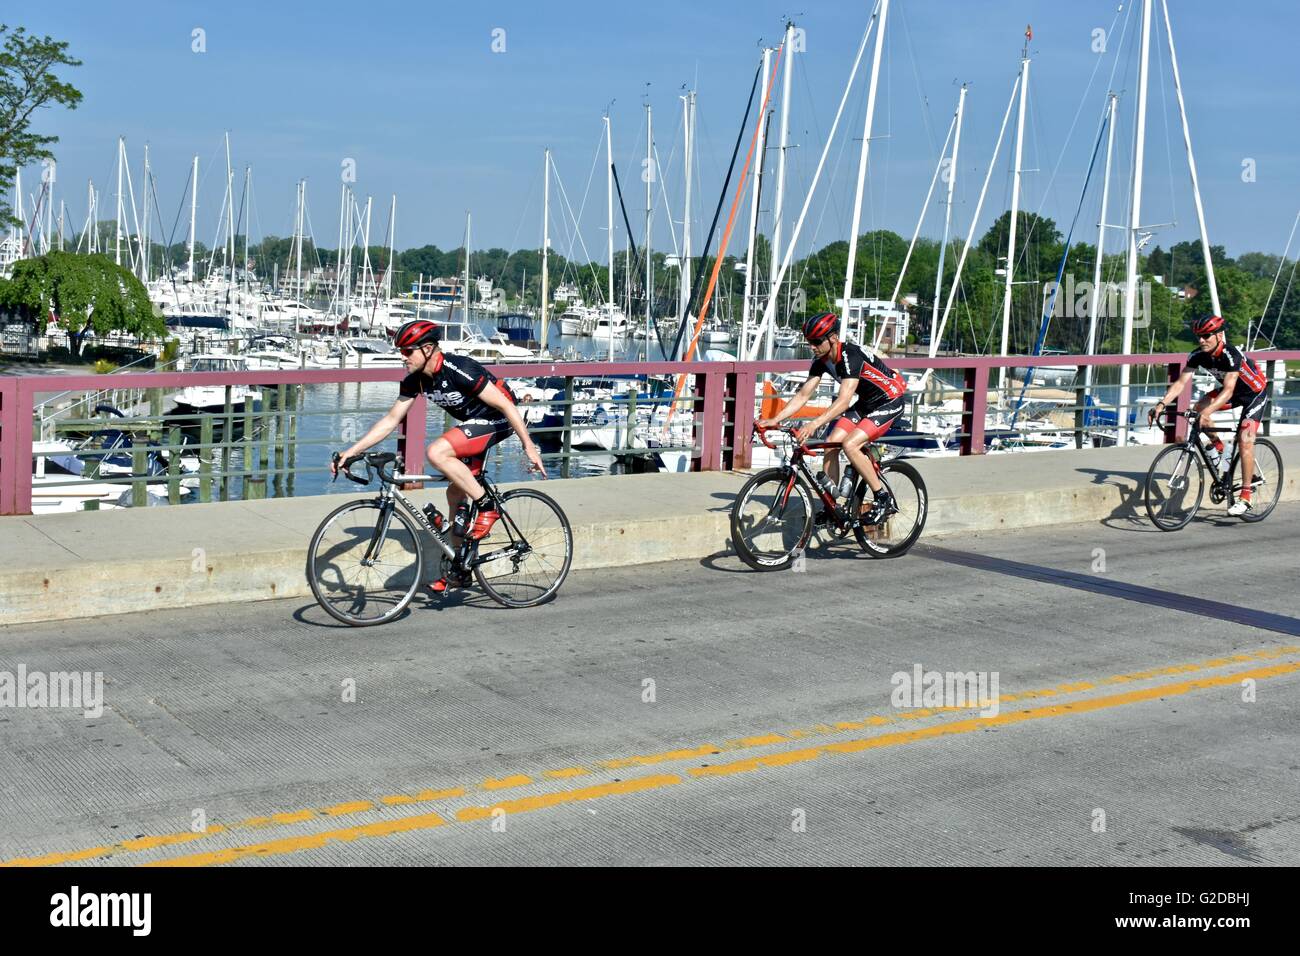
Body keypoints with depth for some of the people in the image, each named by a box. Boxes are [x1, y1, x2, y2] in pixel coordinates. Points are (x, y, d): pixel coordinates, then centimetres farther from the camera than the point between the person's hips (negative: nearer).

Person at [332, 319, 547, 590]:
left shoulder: (459, 370, -27)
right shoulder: (415, 380, -3)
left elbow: (505, 404, -24)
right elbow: (391, 420, 3)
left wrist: (529, 446, -25)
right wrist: (350, 452, -2)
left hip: (497, 420, -9)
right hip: (473, 424, 9)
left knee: (437, 453, -27)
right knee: (455, 493, 9)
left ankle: (487, 506, -14)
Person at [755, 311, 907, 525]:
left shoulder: (851, 356, -30)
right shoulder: (822, 360, -6)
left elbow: (844, 400, -39)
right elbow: (803, 395, -5)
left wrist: (814, 424, -50)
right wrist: (774, 419, -16)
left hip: (889, 401, -8)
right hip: (865, 402, 8)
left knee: (850, 444, -24)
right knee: (831, 442, -7)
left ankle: (883, 499, -11)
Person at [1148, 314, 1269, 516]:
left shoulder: (1232, 354, -35)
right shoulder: (1198, 355, -18)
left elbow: (1228, 391, -44)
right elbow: (1181, 382, -23)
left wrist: (1208, 412, -58)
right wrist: (1161, 404, -38)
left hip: (1255, 392, -6)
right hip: (1233, 390, 6)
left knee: (1245, 439, -18)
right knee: (1199, 407, -18)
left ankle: (1245, 497, -14)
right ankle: (1218, 446, 8)